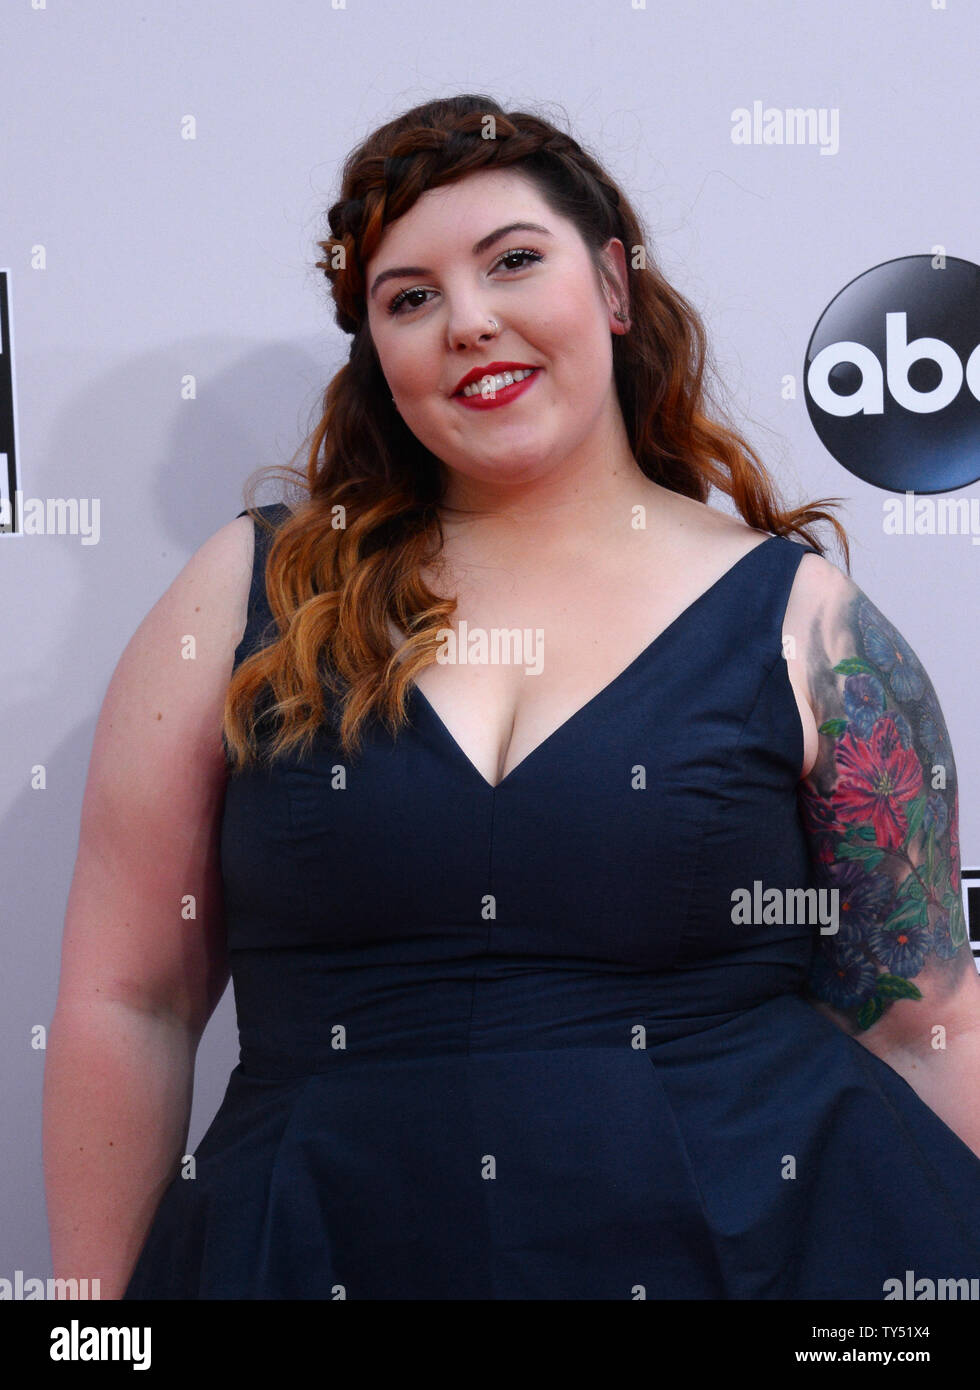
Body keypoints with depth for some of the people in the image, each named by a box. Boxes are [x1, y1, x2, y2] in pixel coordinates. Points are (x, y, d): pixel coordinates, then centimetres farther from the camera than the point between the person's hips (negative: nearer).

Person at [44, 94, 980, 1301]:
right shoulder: (252, 594, 0)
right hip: (328, 1248, 1)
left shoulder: (800, 616, -1)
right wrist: (96, 1297, 3)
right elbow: (127, 999, 2)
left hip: (762, 1243, 0)